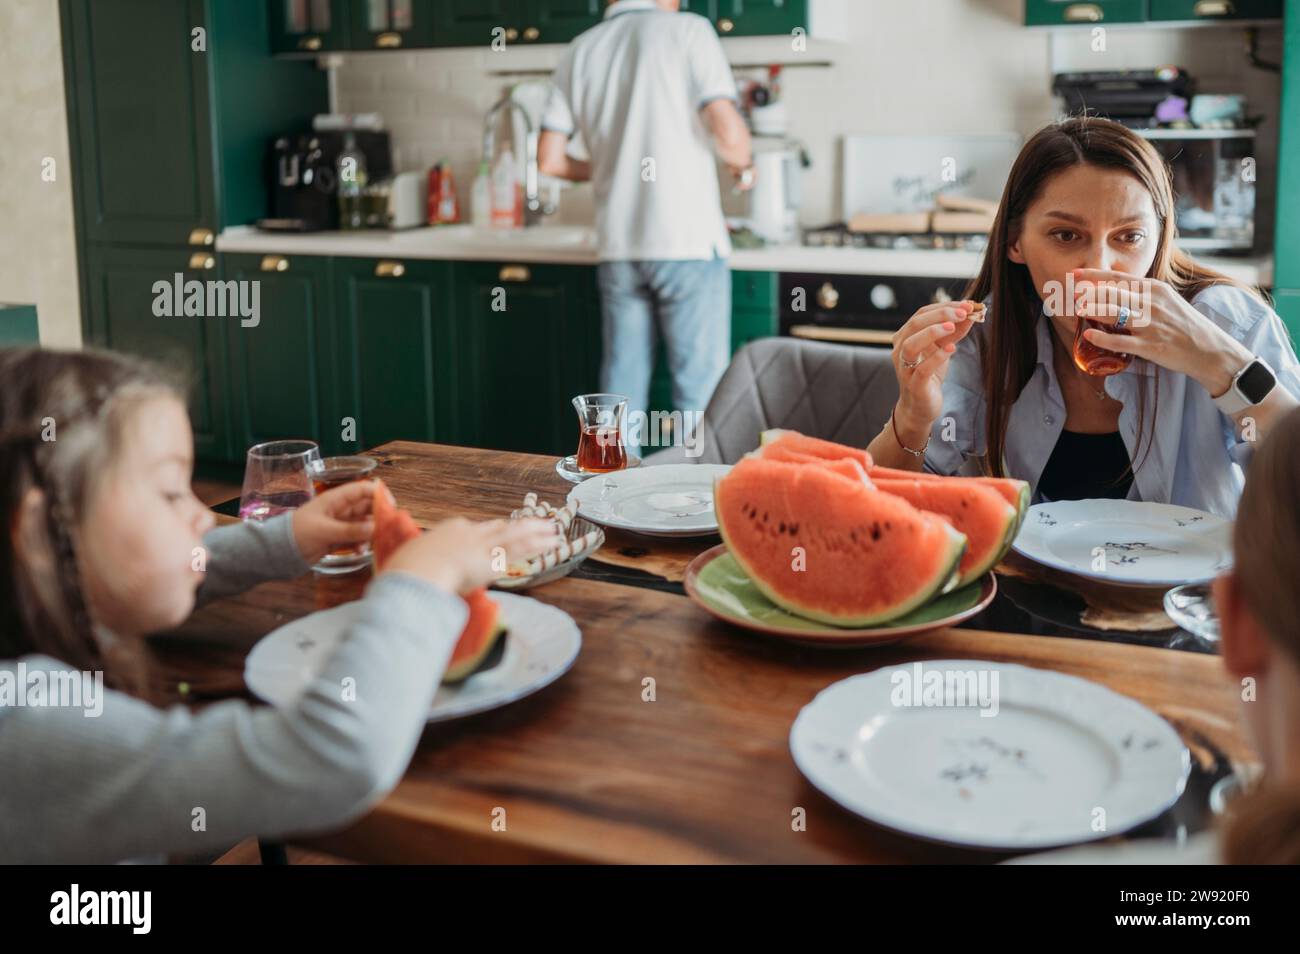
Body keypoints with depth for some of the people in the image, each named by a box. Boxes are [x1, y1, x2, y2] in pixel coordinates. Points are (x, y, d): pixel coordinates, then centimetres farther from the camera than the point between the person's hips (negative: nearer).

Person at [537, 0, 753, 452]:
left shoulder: (579, 51, 11)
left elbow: (550, 160, 9)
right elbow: (727, 130, -13)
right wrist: (742, 165, 9)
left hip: (617, 246, 5)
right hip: (687, 242, -5)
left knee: (623, 385, 12)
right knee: (701, 389, 0)